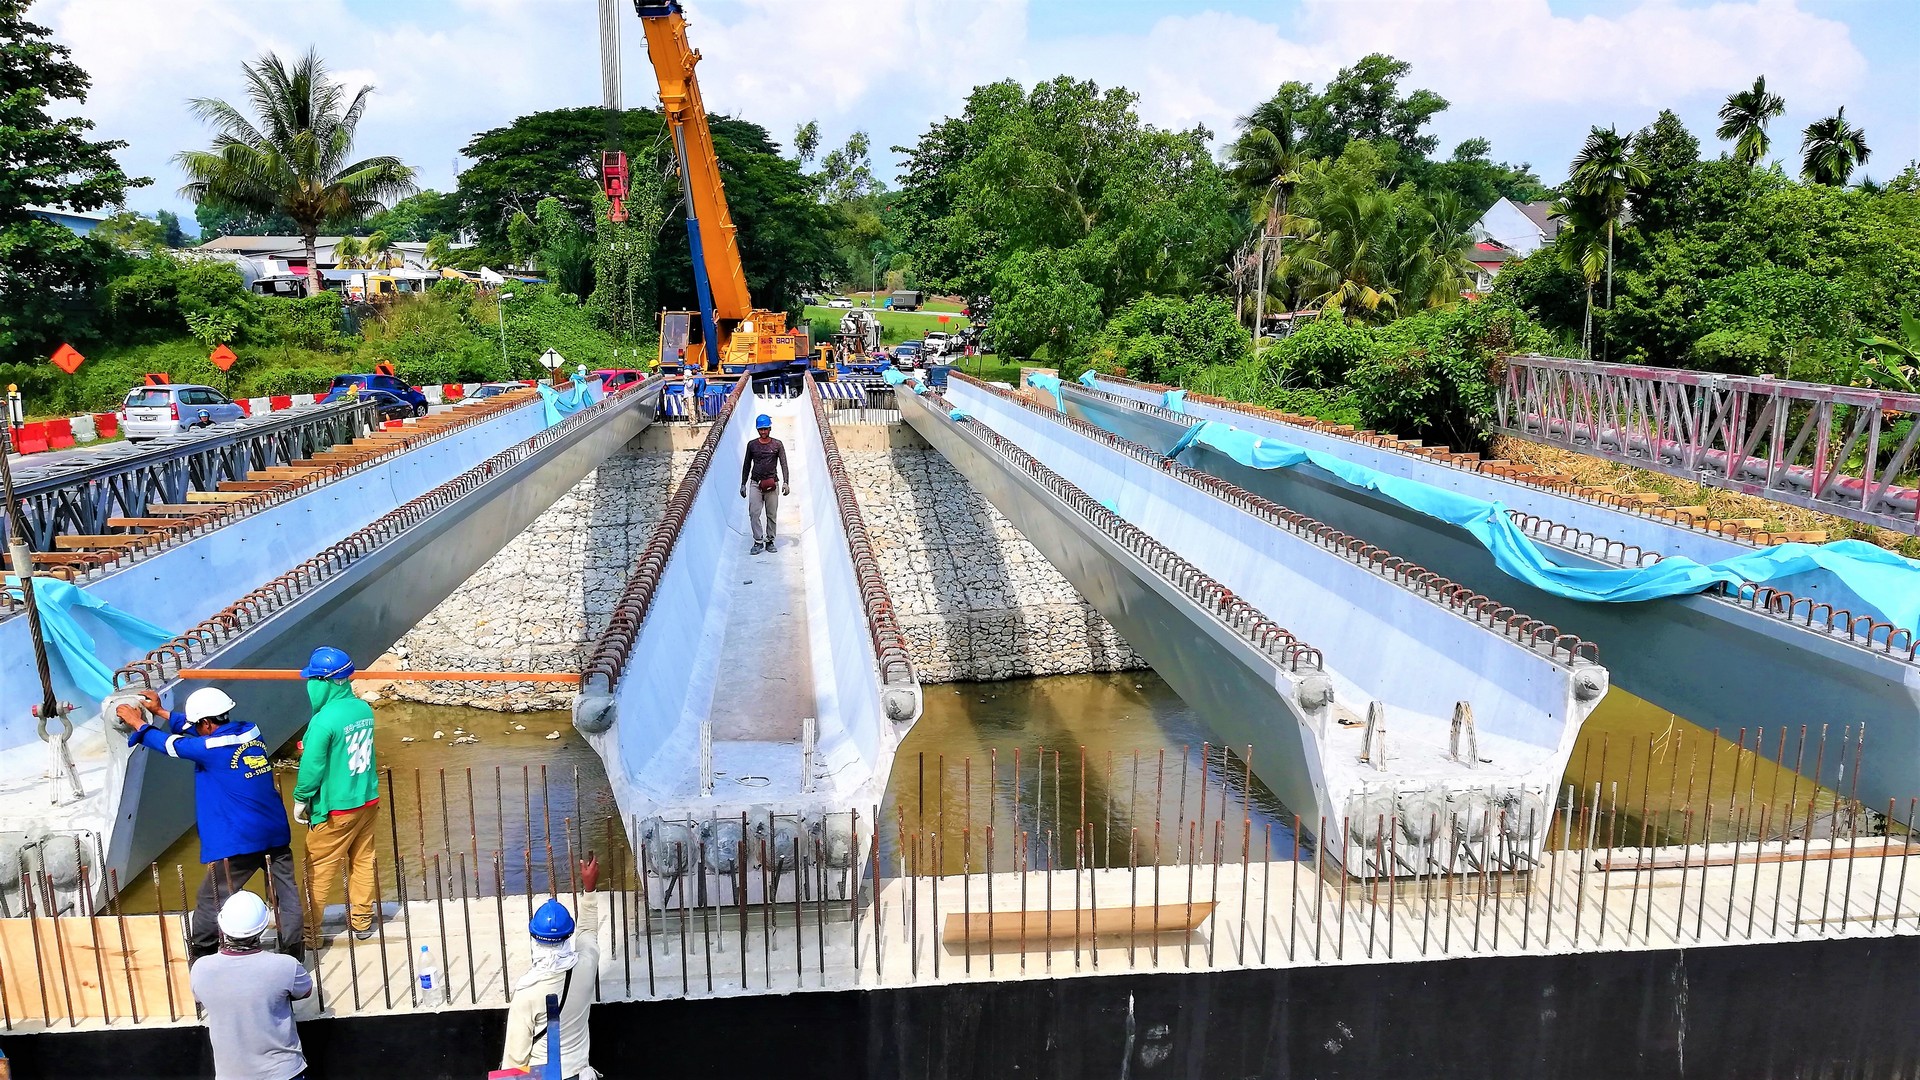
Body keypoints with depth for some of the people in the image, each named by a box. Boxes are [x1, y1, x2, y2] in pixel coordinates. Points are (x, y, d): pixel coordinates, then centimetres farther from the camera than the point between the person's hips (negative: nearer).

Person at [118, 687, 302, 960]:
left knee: (212, 899, 13)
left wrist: (138, 724, 21)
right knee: (285, 891, 8)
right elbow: (210, 732, 21)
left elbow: (173, 744, 3)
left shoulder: (212, 748, -13)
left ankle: (200, 952, 26)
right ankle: (292, 950, 12)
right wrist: (161, 712, 28)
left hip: (237, 842, -6)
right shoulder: (251, 732, 5)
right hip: (276, 834, 6)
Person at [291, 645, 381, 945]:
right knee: (363, 862, 17)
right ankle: (362, 920, 27)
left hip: (335, 809, -6)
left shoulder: (324, 721, -23)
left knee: (318, 870, 9)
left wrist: (300, 799, -1)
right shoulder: (363, 709, -2)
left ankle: (309, 930, 19)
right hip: (368, 801, 7)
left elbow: (312, 767, -16)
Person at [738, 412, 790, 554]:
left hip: (772, 484, -1)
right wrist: (743, 484, 12)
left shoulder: (777, 445, 2)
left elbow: (784, 464, -3)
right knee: (754, 513, -8)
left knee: (771, 515, 2)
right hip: (755, 483, 1)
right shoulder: (752, 444, 7)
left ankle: (769, 541, 12)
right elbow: (746, 465, 14)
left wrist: (786, 482, -15)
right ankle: (758, 542, -4)